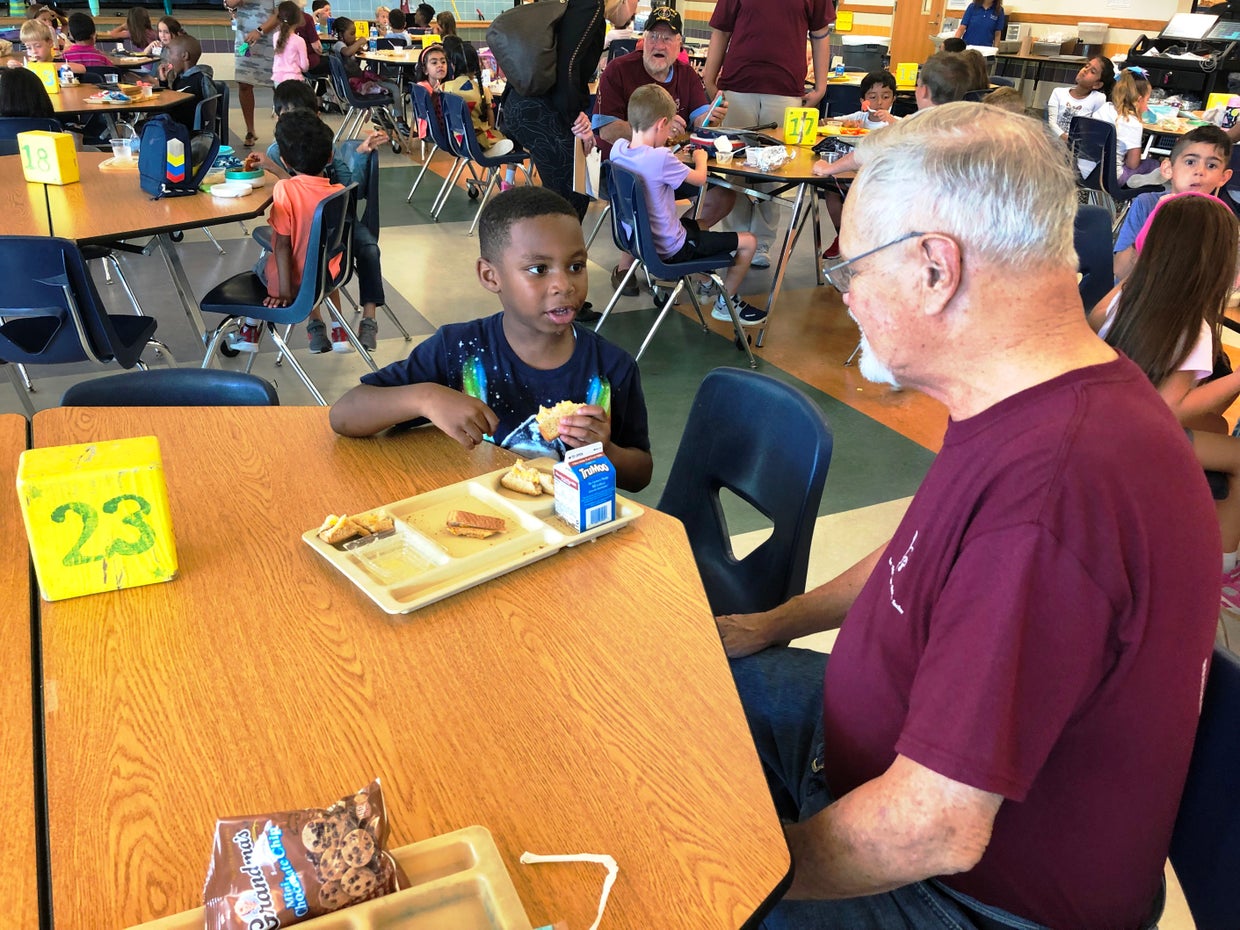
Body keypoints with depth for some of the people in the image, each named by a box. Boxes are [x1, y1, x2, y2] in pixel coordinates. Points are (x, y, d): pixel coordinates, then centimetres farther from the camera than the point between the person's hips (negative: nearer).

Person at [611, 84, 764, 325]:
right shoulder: (660, 158, -28)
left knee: (699, 224, 36)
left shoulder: (618, 148, -7)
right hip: (669, 249, -9)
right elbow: (700, 178, -9)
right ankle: (725, 304, 19)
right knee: (748, 242, 4)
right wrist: (701, 158, 9)